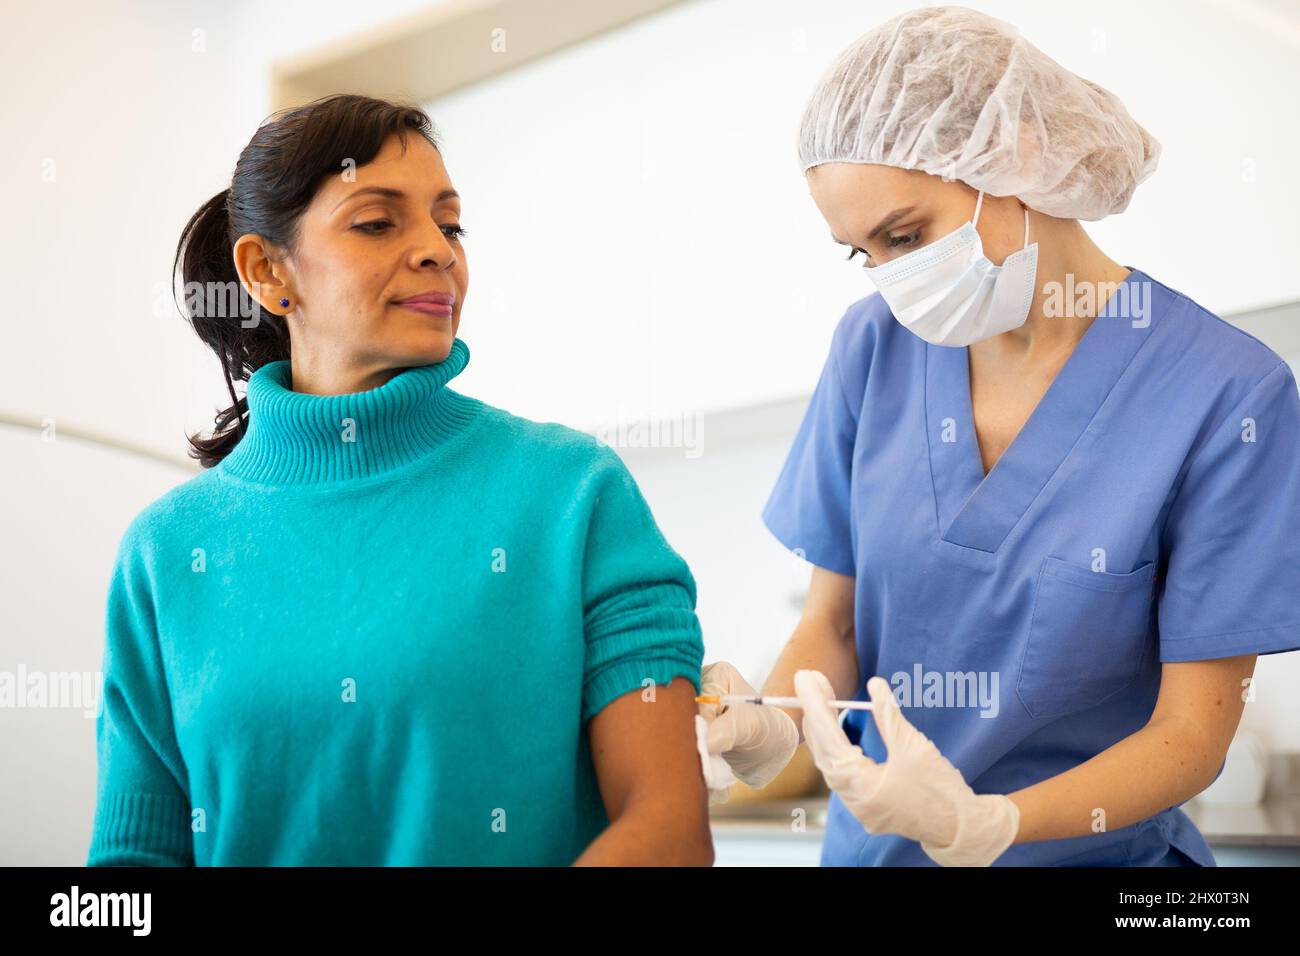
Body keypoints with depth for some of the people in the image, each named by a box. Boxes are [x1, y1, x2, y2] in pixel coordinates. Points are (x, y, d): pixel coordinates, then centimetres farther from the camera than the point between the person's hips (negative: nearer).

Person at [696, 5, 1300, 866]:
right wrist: (770, 730, -21)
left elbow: (1193, 730, -16)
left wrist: (980, 824, -30)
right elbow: (833, 619, 0)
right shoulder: (875, 347, -6)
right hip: (871, 843, 4)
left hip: (1094, 852, -3)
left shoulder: (1228, 393, -18)